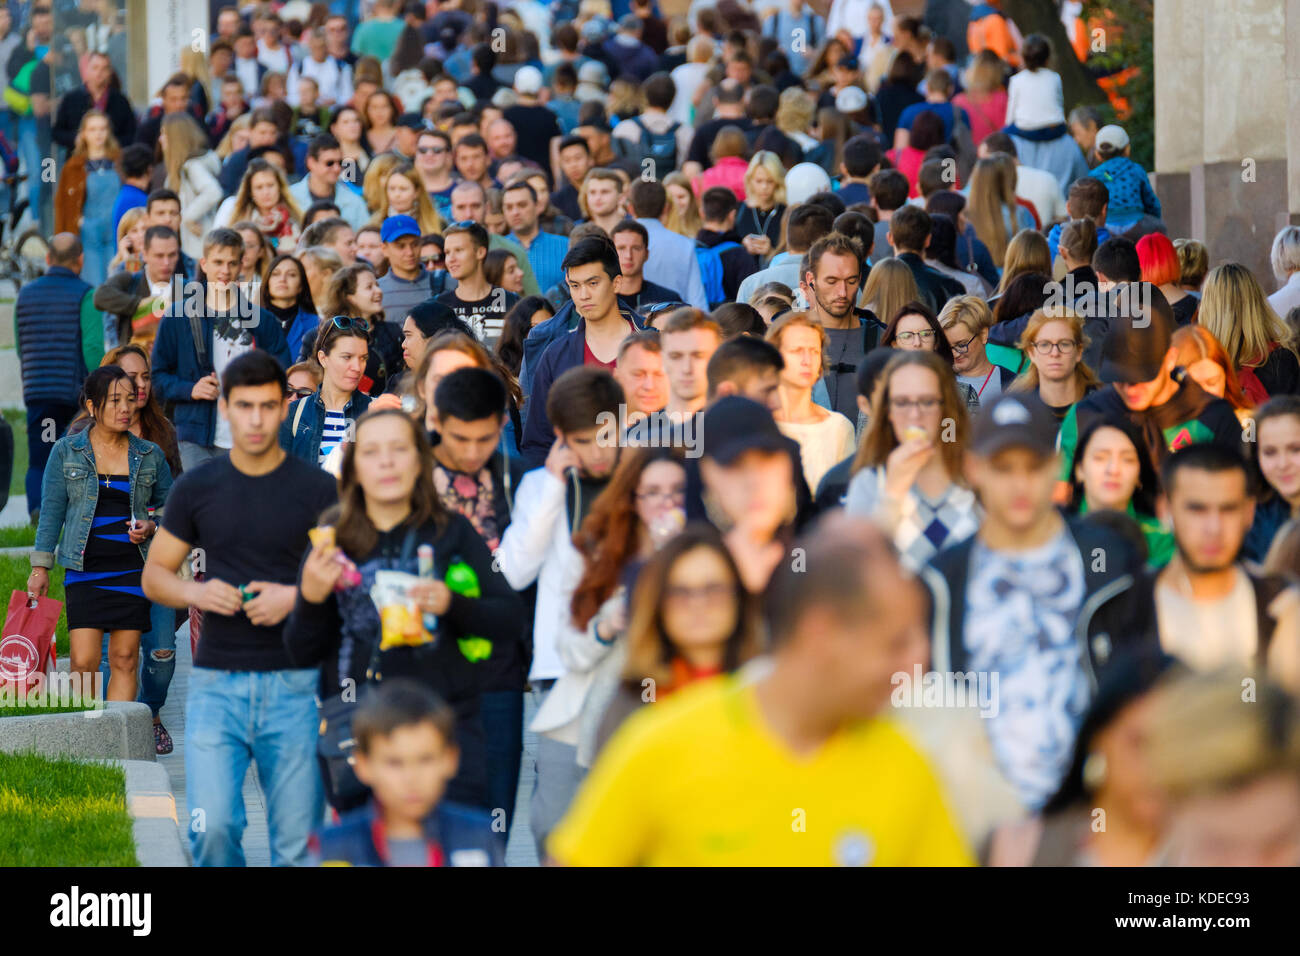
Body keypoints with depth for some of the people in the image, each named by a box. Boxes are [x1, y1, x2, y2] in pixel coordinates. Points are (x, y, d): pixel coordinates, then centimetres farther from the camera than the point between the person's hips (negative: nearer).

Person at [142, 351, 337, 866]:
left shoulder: (317, 490, 1)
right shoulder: (196, 488, 6)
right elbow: (154, 576, 12)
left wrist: (295, 596, -15)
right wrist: (196, 592, -9)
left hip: (294, 684, -1)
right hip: (217, 682, 1)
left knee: (296, 841, 0)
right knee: (212, 827, -13)